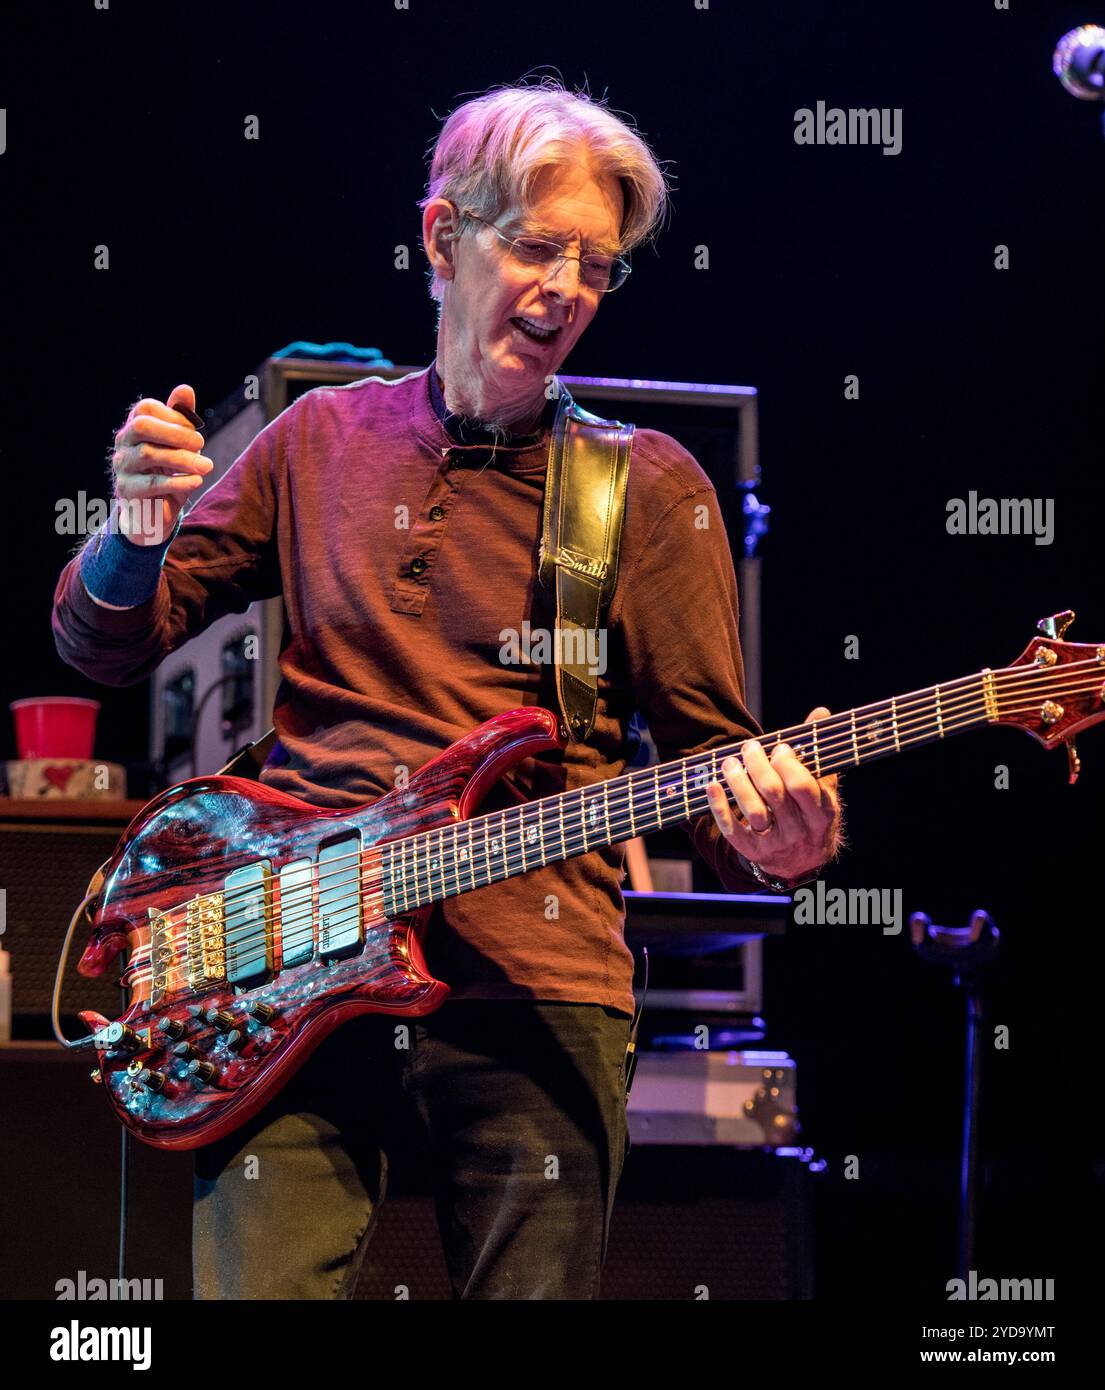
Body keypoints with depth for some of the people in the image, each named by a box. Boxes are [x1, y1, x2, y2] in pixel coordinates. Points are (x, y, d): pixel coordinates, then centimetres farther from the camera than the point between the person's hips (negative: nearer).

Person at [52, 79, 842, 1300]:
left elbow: (710, 752, 6)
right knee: (255, 1290, -10)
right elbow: (106, 645, 17)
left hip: (532, 981, -1)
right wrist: (134, 539, -7)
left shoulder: (649, 488, 8)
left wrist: (765, 837, -19)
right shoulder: (324, 440, 14)